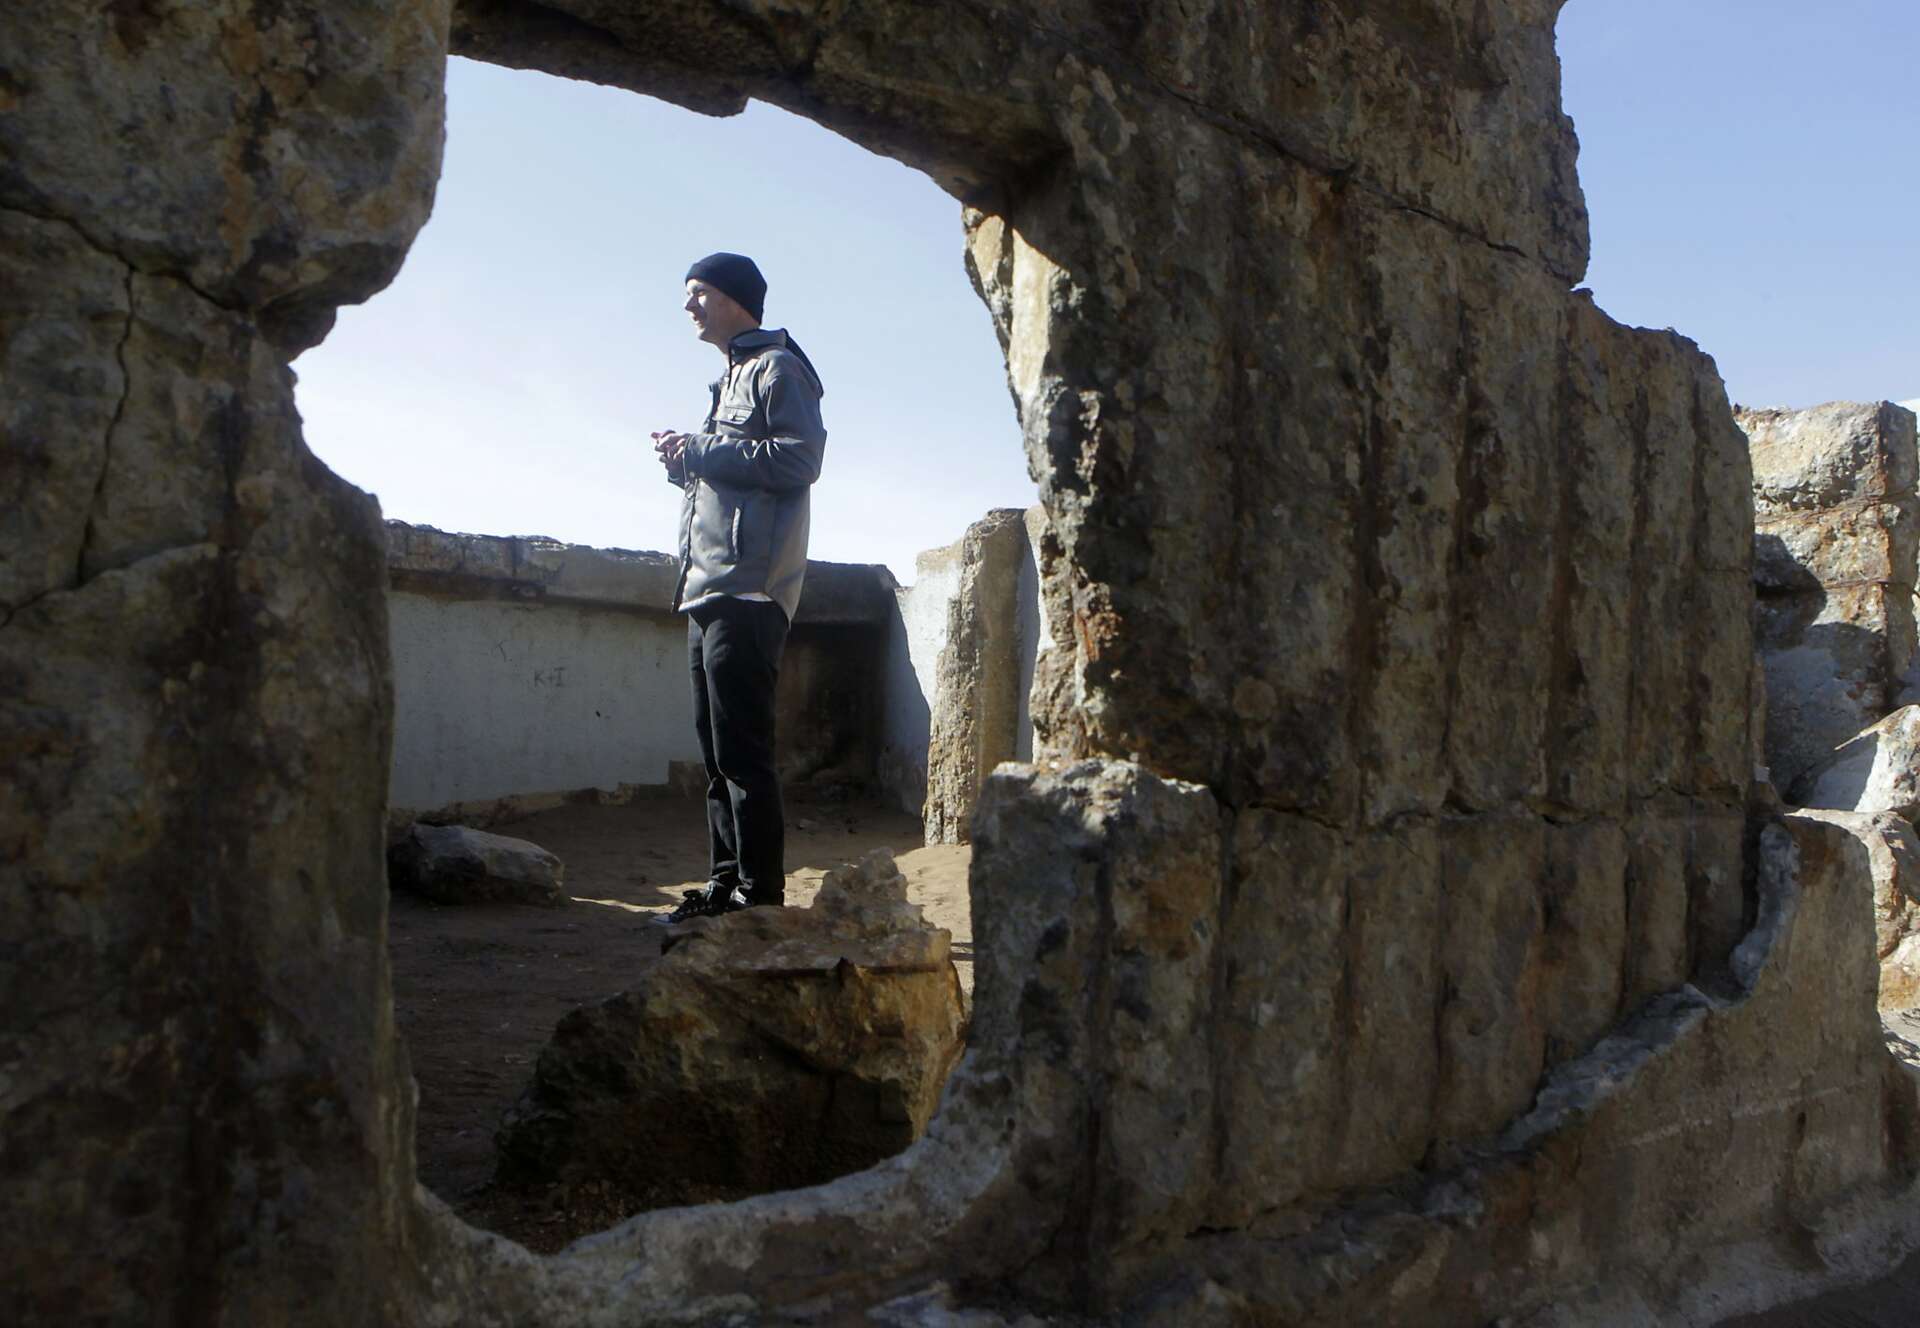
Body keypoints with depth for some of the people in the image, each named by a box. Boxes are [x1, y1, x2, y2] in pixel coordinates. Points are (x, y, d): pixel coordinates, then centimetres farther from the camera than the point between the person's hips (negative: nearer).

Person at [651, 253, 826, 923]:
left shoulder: (777, 368, -1)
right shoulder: (731, 379, 28)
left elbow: (798, 459, -15)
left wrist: (700, 450, -10)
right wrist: (685, 459, 11)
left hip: (748, 590, -10)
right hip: (709, 590, 10)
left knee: (742, 749, -11)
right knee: (717, 750, 9)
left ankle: (761, 890, -7)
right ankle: (726, 882, 15)